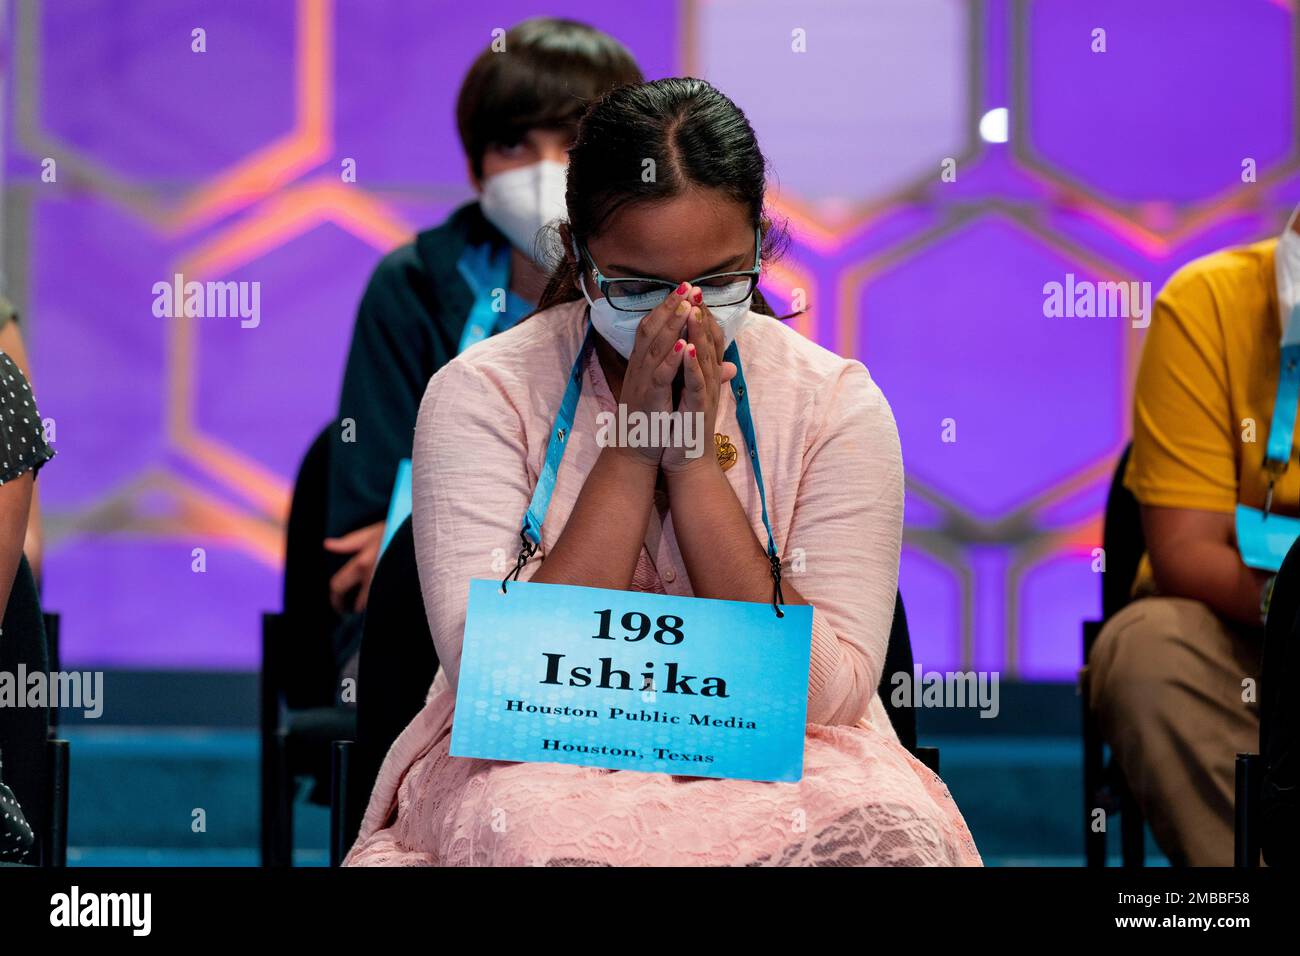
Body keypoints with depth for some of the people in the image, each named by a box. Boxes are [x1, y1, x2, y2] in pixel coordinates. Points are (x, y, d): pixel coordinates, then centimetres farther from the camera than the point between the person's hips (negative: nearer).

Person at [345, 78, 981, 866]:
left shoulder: (835, 404, -3)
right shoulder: (482, 395, -6)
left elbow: (826, 693, -12)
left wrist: (696, 460, -17)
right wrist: (632, 449, -18)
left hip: (774, 764, 1)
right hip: (541, 763, 0)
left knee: (889, 825, -34)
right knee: (524, 828, -37)